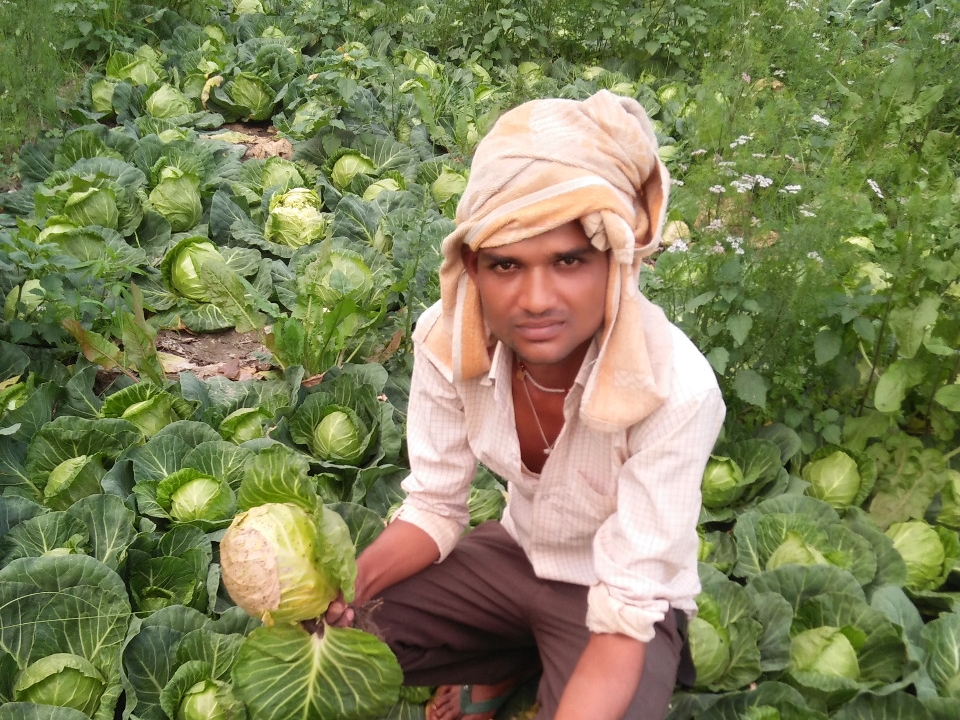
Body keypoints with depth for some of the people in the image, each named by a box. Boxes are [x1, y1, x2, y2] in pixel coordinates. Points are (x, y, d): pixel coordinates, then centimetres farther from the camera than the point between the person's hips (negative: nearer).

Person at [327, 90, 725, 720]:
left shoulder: (675, 390, -34)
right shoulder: (448, 336, -22)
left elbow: (624, 609, -28)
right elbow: (434, 508, -10)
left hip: (622, 596, -3)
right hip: (515, 554, 3)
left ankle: (512, 668, 8)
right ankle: (509, 664, 14)